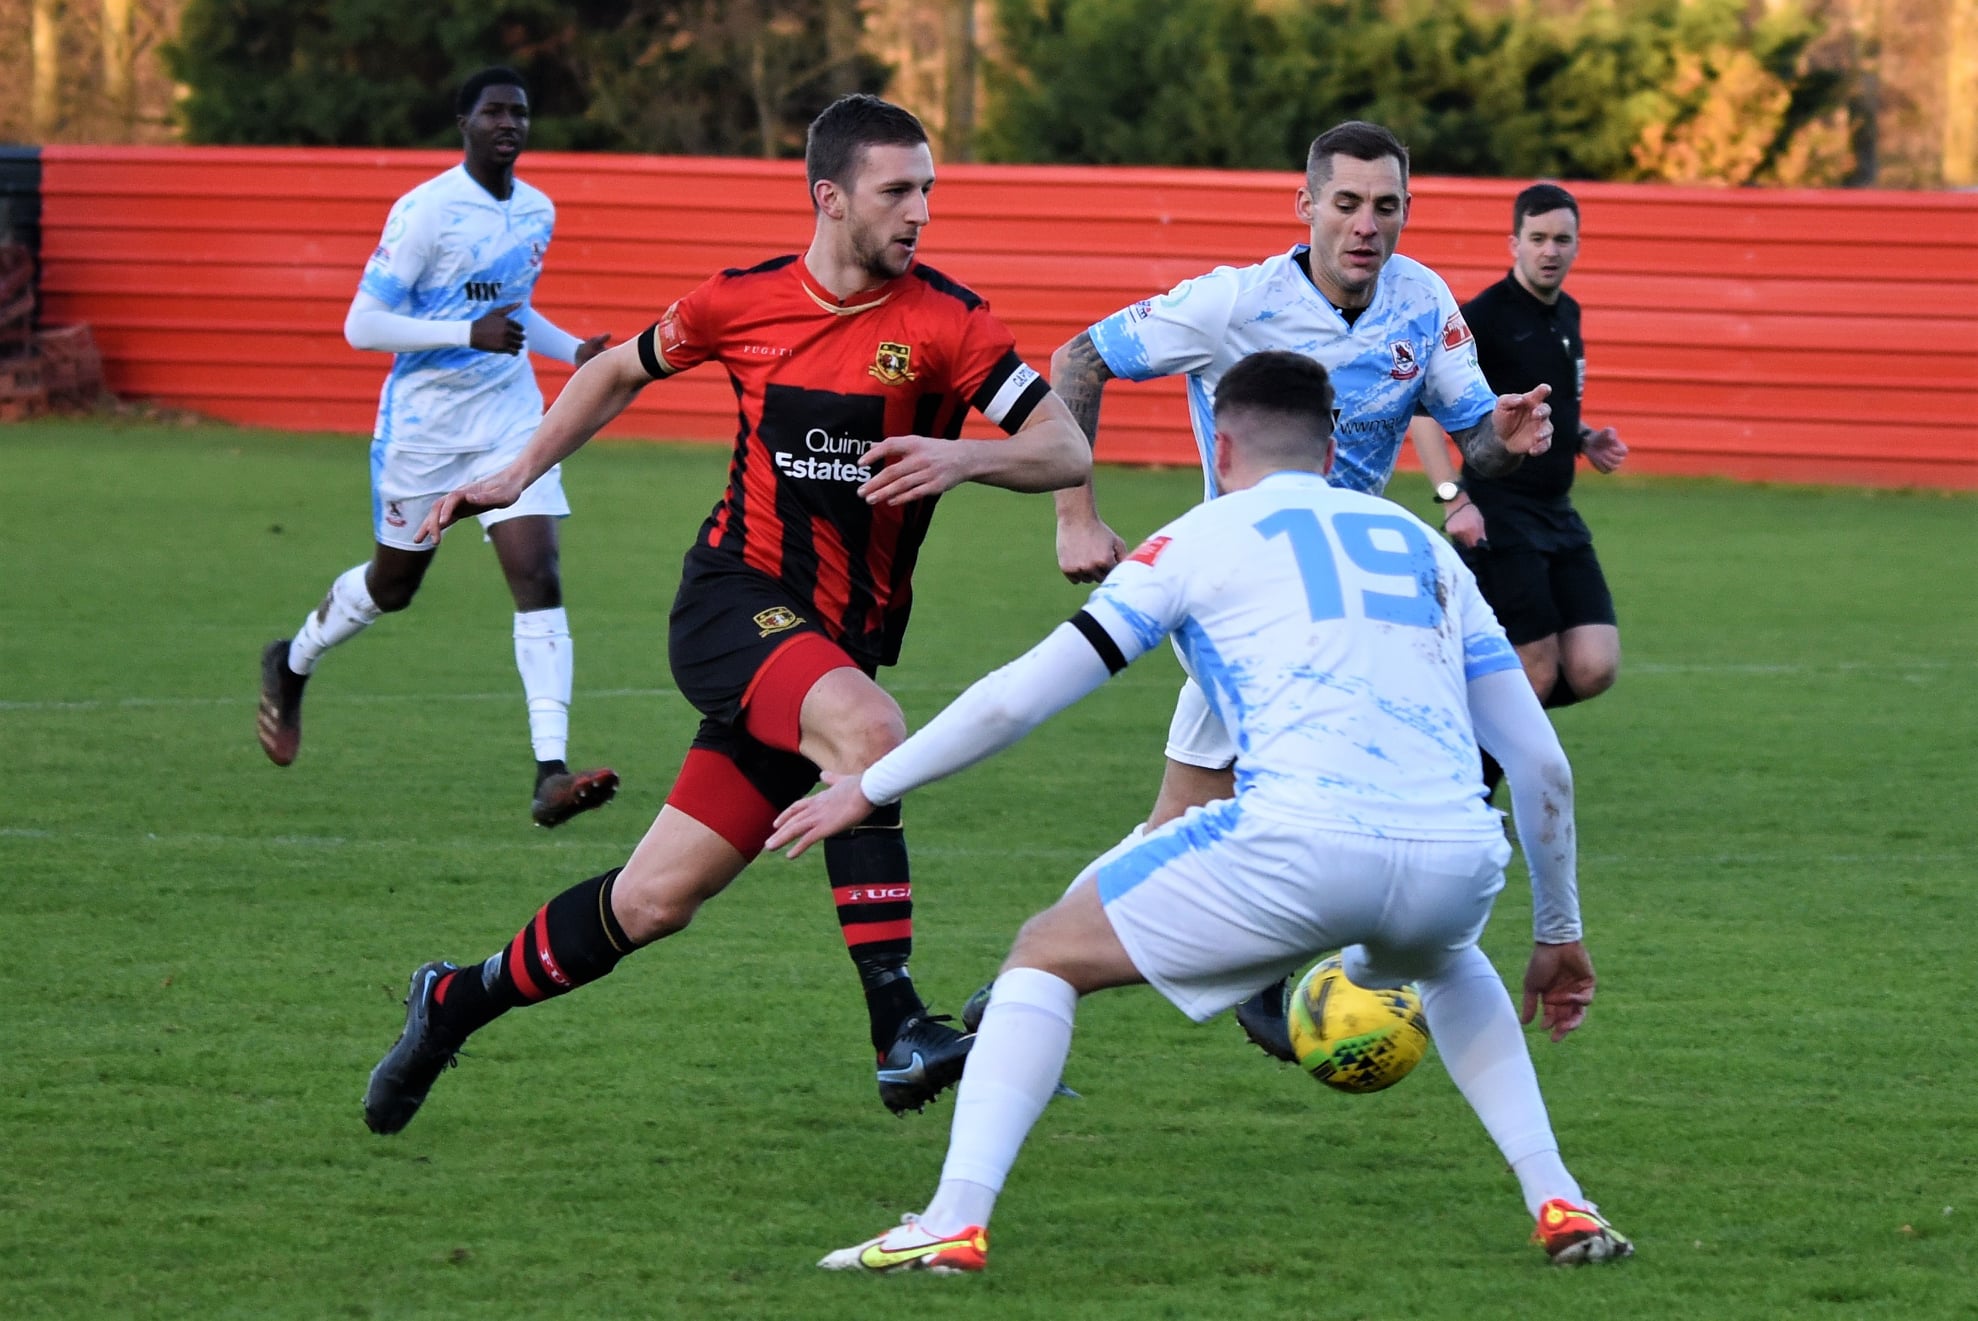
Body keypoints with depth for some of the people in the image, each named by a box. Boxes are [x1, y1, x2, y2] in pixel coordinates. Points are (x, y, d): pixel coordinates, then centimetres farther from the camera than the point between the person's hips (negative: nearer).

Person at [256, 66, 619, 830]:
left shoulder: (538, 213, 6)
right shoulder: (426, 211, -16)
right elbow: (362, 324, -18)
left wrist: (573, 352, 7)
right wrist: (469, 335, -27)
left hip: (511, 421, 4)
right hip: (423, 422, -4)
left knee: (539, 581, -13)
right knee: (392, 585, 13)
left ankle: (551, 778, -21)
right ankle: (292, 666, 46)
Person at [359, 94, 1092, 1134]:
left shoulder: (945, 322, -5)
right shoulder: (742, 304, 0)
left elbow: (1067, 451, -9)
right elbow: (623, 369, 21)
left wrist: (965, 457, -27)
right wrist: (516, 477, 18)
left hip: (838, 643, 2)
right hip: (732, 606, -2)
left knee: (654, 901, 2)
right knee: (866, 728, -34)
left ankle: (457, 1001, 26)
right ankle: (899, 1030, -36)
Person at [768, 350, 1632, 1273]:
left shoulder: (1204, 537, 16)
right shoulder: (1424, 546, 27)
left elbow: (1020, 695, 13)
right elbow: (1542, 763, 24)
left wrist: (871, 787, 26)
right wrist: (1559, 935, 35)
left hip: (1305, 845, -4)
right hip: (1460, 858, 4)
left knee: (1047, 954, 15)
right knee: (1442, 963, 42)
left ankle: (954, 1222, -2)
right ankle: (1559, 1205, 26)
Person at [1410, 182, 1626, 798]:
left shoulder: (1566, 315, 12)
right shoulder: (1484, 317, -12)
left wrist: (1585, 439, 9)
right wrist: (1454, 501, -25)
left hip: (1559, 516, 7)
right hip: (1501, 516, -7)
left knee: (1594, 670, -3)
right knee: (1540, 671, -8)